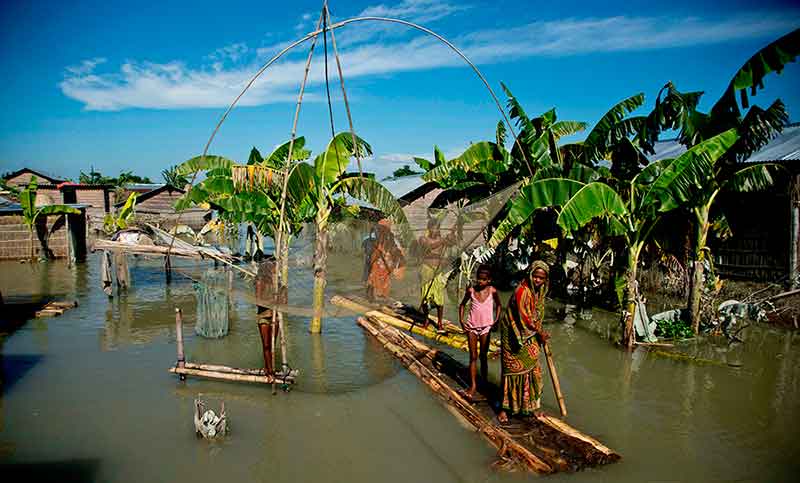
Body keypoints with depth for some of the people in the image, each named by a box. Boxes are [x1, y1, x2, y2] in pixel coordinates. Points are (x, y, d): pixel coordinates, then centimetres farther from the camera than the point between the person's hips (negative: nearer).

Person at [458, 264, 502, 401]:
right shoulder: (471, 290, -7)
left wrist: (496, 320, -1)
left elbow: (498, 305, 9)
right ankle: (473, 385, 3)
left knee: (483, 356, 8)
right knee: (473, 356, 2)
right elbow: (462, 304, 9)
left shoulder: (492, 291, -9)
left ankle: (484, 383, 21)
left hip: (486, 327, -1)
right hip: (472, 326, 1)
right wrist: (461, 320, -1)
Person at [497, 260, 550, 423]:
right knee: (512, 370, -1)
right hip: (514, 337, -8)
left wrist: (541, 333, 12)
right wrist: (540, 333, -10)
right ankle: (504, 408, 11)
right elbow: (524, 318, -23)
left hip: (529, 337, 8)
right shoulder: (522, 291, -24)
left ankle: (526, 405, 30)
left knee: (531, 370, 14)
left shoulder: (539, 291, 3)